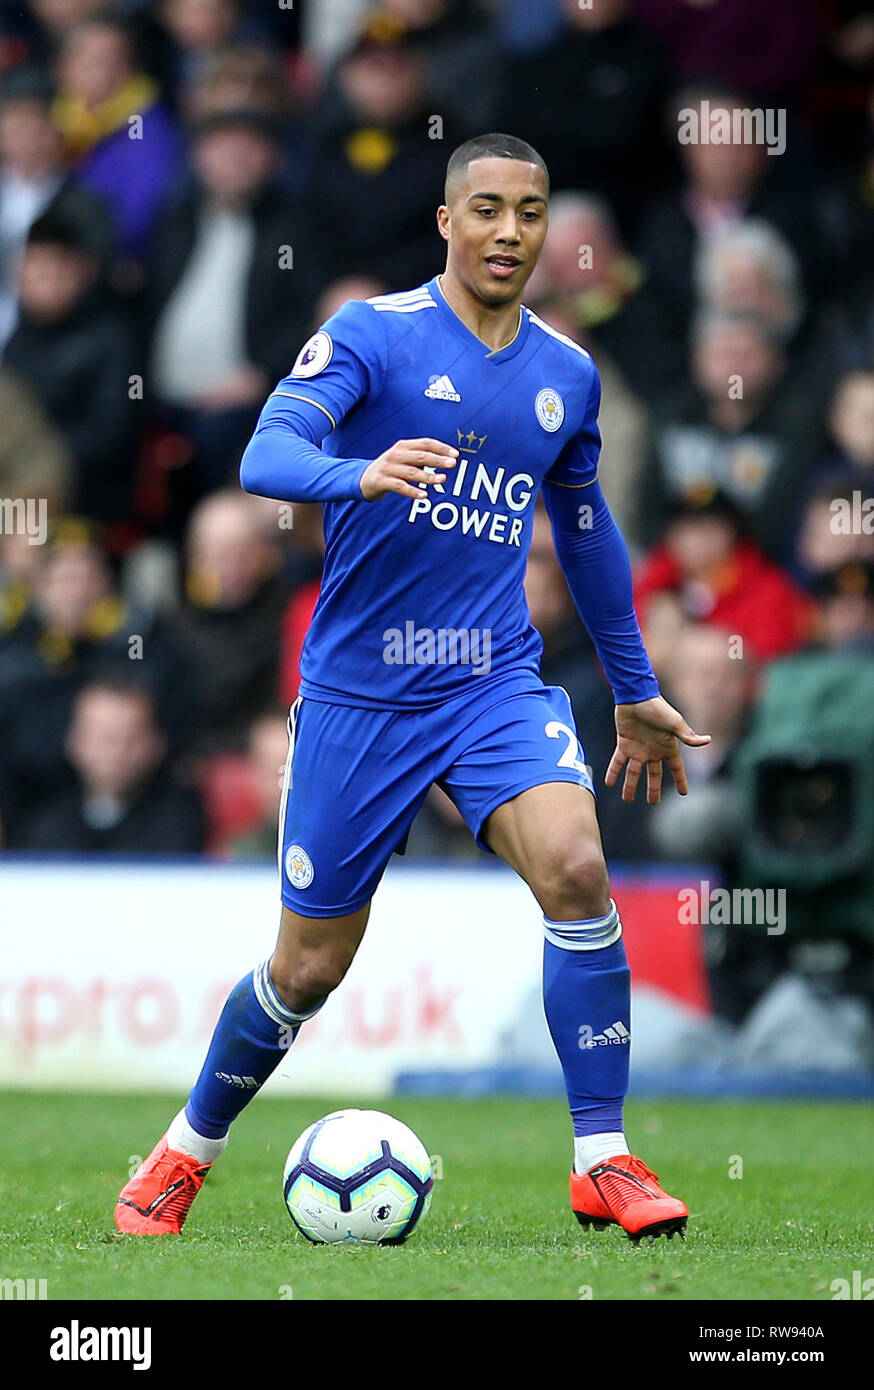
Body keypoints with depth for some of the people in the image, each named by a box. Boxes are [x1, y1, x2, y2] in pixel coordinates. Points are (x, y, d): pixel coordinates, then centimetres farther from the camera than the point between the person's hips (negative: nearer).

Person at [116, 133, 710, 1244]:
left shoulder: (566, 374, 8)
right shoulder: (370, 336, -7)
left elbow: (585, 533, 23)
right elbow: (266, 455, -22)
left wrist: (635, 692, 28)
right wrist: (361, 472, -43)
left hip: (497, 683, 3)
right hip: (357, 693, -3)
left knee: (575, 867, -24)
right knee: (310, 967, 3)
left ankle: (604, 1163, -15)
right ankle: (183, 1157, 29)